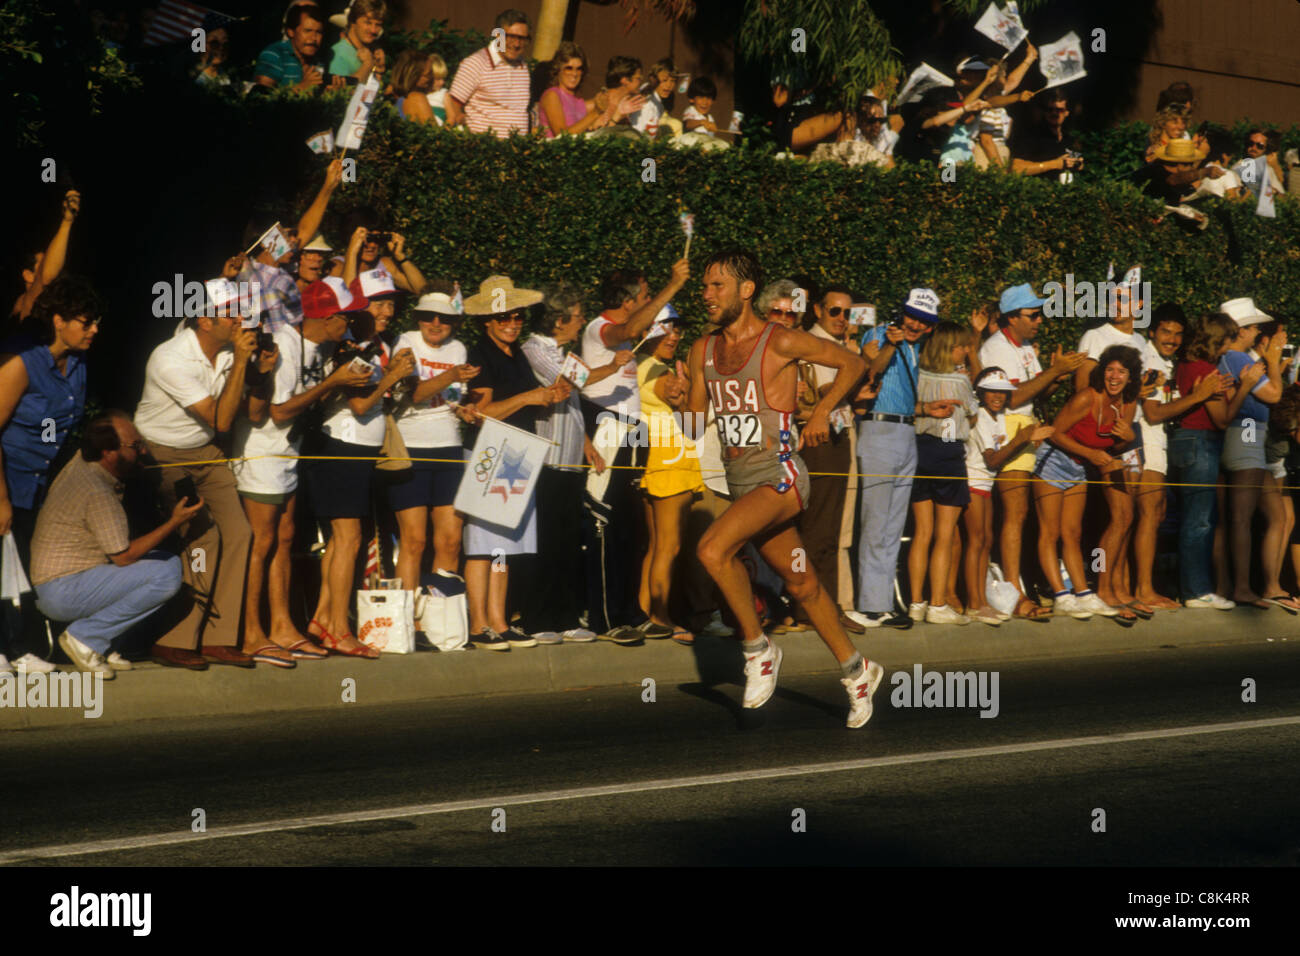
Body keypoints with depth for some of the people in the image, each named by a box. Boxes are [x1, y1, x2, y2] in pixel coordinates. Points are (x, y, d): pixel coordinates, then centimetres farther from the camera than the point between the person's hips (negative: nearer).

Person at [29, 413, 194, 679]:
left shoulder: (80, 464, 5)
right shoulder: (98, 494, -22)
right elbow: (124, 556, -17)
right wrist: (174, 522, -11)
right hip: (61, 593, -10)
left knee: (168, 560, 10)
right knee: (166, 575, -19)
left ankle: (99, 644, 5)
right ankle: (85, 636, -9)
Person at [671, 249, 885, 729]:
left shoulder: (781, 342, -10)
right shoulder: (703, 350, 7)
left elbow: (853, 363, 1)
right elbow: (695, 427, 12)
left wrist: (822, 413, -7)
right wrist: (682, 402, -8)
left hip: (780, 477, -7)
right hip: (740, 481, 7)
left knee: (713, 549, -26)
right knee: (801, 584, 15)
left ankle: (757, 648, -9)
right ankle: (855, 669, 30)